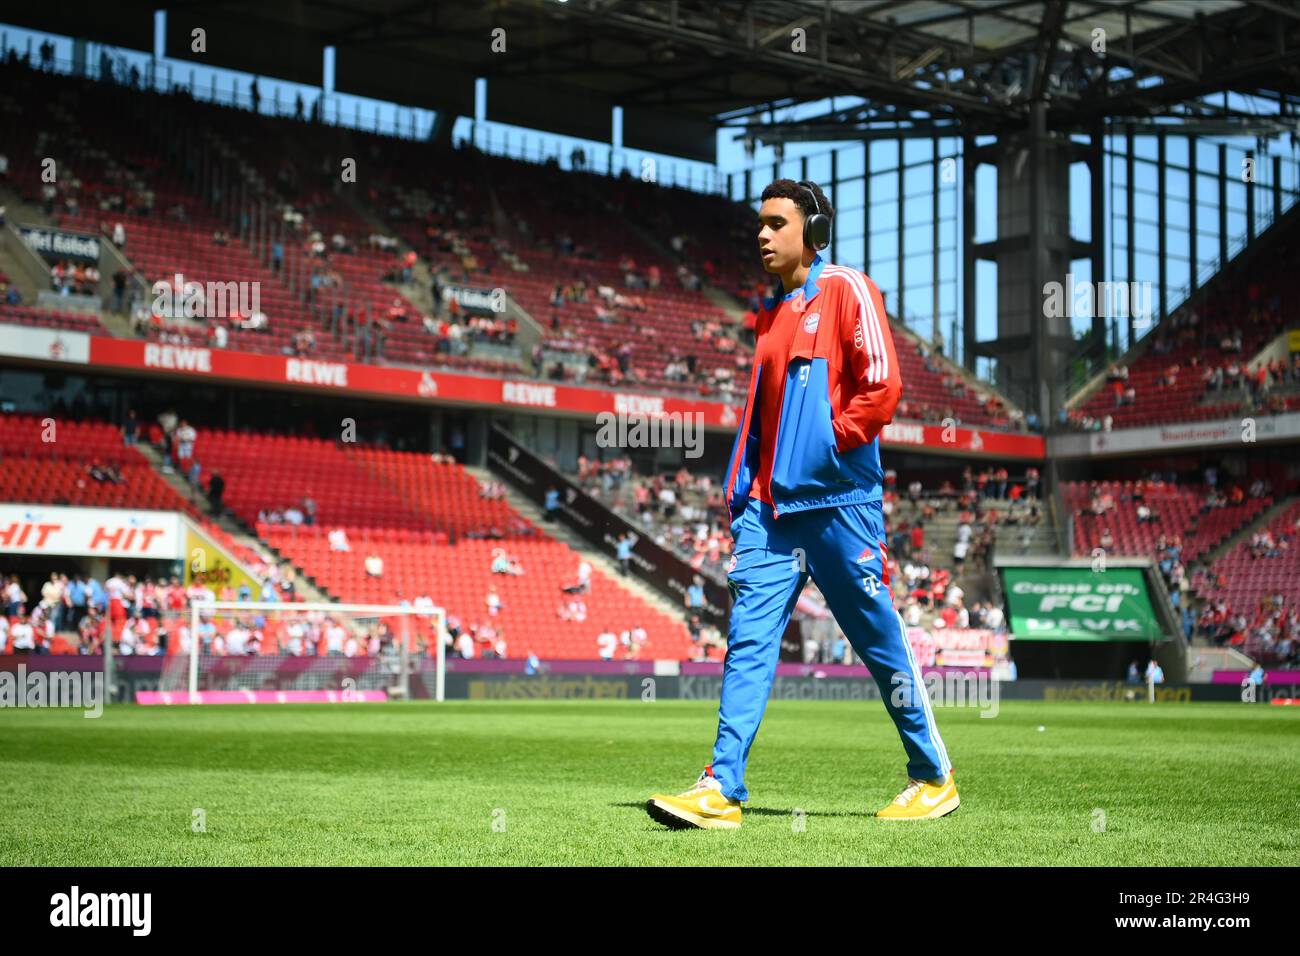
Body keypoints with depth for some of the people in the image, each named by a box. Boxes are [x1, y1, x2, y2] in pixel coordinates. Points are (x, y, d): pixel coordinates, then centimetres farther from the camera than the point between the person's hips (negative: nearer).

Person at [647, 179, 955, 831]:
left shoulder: (846, 289, -2)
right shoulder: (770, 313, 20)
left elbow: (882, 385, -10)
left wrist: (831, 442, -14)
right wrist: (740, 490, 15)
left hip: (838, 501, -6)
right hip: (770, 505, 7)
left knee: (881, 642, 2)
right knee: (748, 639, -4)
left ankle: (933, 777, 16)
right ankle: (722, 790, -8)